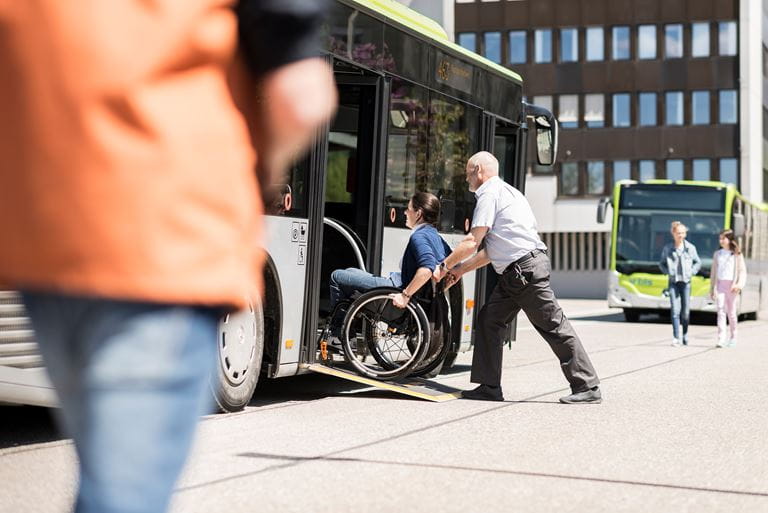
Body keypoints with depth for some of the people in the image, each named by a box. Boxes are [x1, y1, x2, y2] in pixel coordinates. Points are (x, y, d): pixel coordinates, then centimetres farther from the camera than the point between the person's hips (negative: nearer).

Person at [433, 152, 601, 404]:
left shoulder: (490, 194, -7)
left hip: (526, 269, -10)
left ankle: (587, 387, -3)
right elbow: (490, 250, 24)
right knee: (489, 319, 8)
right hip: (514, 274, 10)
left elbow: (472, 242, -12)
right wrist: (461, 269, 24)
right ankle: (489, 388, 9)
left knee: (554, 326, -7)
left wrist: (445, 266, 1)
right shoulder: (504, 191, 23)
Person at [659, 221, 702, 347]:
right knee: (675, 309, -10)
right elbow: (662, 264, 14)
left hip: (686, 282, 1)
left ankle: (685, 335, 24)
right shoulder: (667, 248, 2)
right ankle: (676, 338, -11)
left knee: (685, 311, 5)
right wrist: (668, 272, -2)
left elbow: (698, 262, 13)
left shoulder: (690, 247, 2)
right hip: (673, 282, -1)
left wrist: (691, 272, 0)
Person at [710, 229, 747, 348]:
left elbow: (742, 271, -1)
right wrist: (712, 288, 13)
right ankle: (721, 339, -17)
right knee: (721, 310, -10)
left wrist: (739, 285, -15)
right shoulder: (717, 254, 12)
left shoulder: (737, 254, 2)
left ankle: (732, 337, 21)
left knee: (731, 312, 6)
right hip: (720, 285, 2)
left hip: (732, 285, -2)